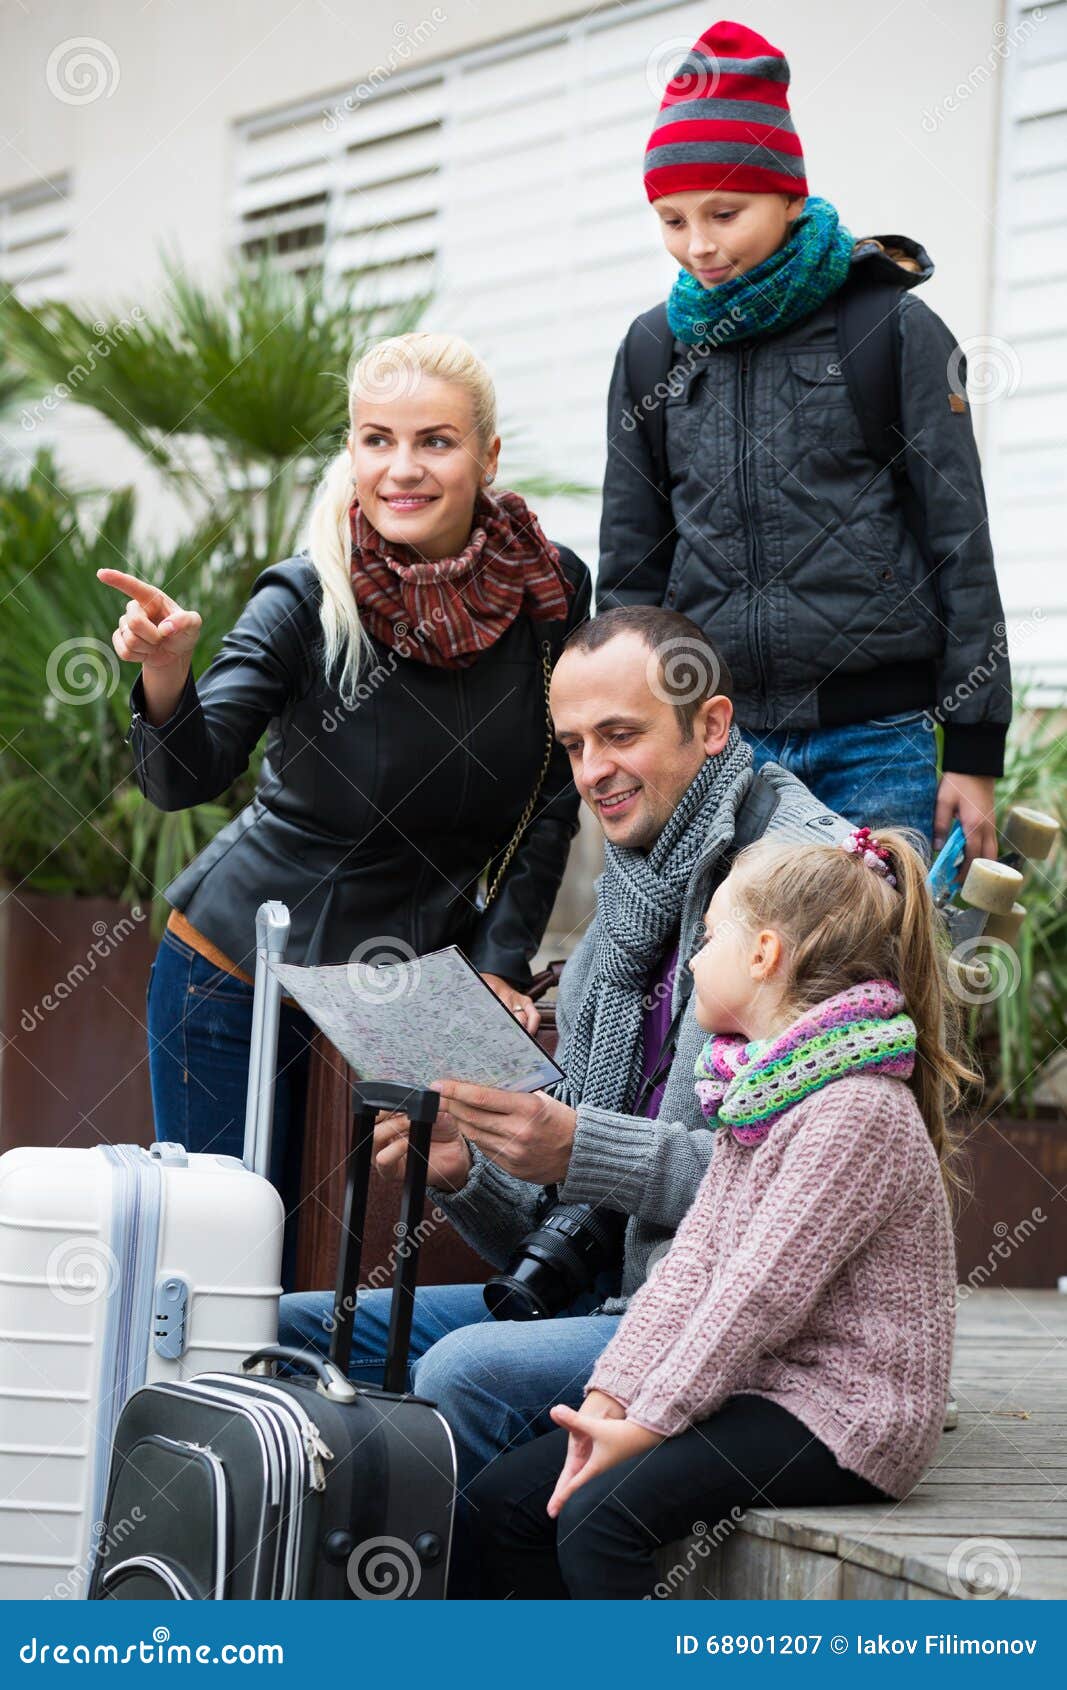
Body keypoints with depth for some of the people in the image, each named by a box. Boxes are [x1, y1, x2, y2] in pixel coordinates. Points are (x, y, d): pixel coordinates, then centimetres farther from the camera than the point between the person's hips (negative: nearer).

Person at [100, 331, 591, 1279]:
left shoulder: (552, 591, -8)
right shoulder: (306, 603, -18)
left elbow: (551, 801, 3)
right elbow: (186, 778, -28)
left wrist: (500, 967, -3)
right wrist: (166, 676, -47)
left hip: (418, 958, 3)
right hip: (240, 972, -3)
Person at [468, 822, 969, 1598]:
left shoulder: (857, 1111, -17)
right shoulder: (758, 1098, 15)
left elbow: (762, 1294, -21)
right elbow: (690, 1264, 8)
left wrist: (646, 1424, -19)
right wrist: (611, 1398, -4)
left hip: (840, 1417, -10)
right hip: (760, 1396, 10)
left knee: (600, 1517, -27)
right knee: (506, 1496, 3)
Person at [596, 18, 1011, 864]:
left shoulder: (896, 331, 1)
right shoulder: (655, 350, 11)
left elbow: (962, 549, 1)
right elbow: (630, 567, 16)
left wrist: (973, 754, -3)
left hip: (877, 739, -3)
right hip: (713, 734, 3)